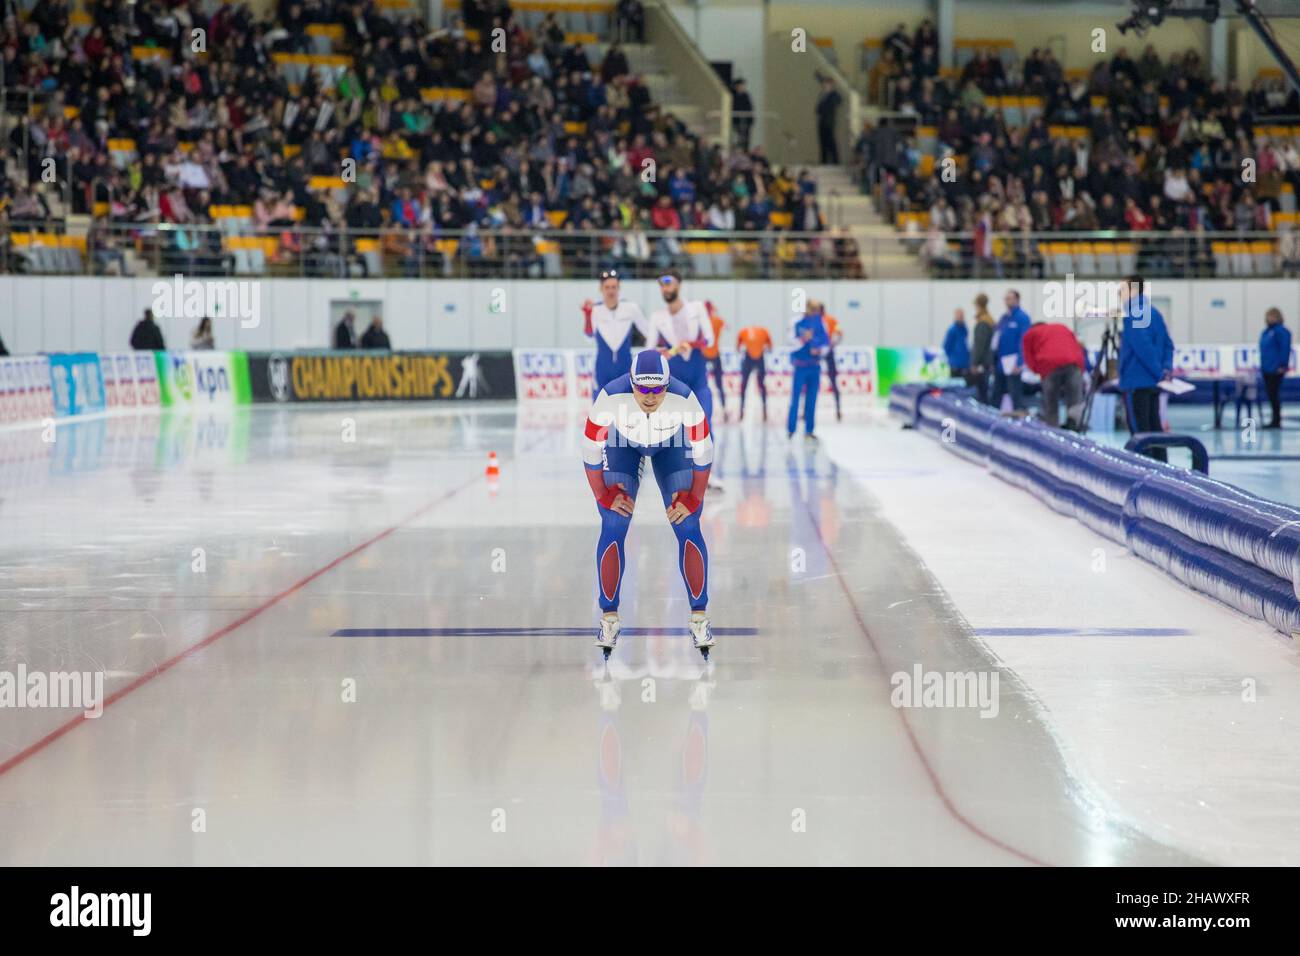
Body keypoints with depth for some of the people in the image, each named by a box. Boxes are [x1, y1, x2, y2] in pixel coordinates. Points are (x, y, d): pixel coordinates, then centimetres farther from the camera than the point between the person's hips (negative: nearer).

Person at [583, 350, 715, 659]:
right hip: (622, 445, 0)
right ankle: (609, 618, 1)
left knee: (688, 527, -10)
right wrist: (603, 495, -17)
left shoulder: (684, 399, -37)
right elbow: (590, 449, -21)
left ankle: (699, 618, 0)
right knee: (613, 527, -11)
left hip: (671, 446, 0)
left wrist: (694, 499, -16)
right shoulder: (610, 397, -38)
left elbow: (703, 452, -20)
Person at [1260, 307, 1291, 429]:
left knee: (1274, 395, -6)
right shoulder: (1266, 331, 15)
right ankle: (1275, 420, 15)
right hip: (1267, 369, 9)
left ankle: (1276, 421, -1)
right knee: (1270, 395, 10)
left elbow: (1285, 349, -17)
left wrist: (1283, 365, -20)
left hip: (1276, 370, -9)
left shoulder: (1281, 331, -13)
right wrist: (1262, 365, 18)